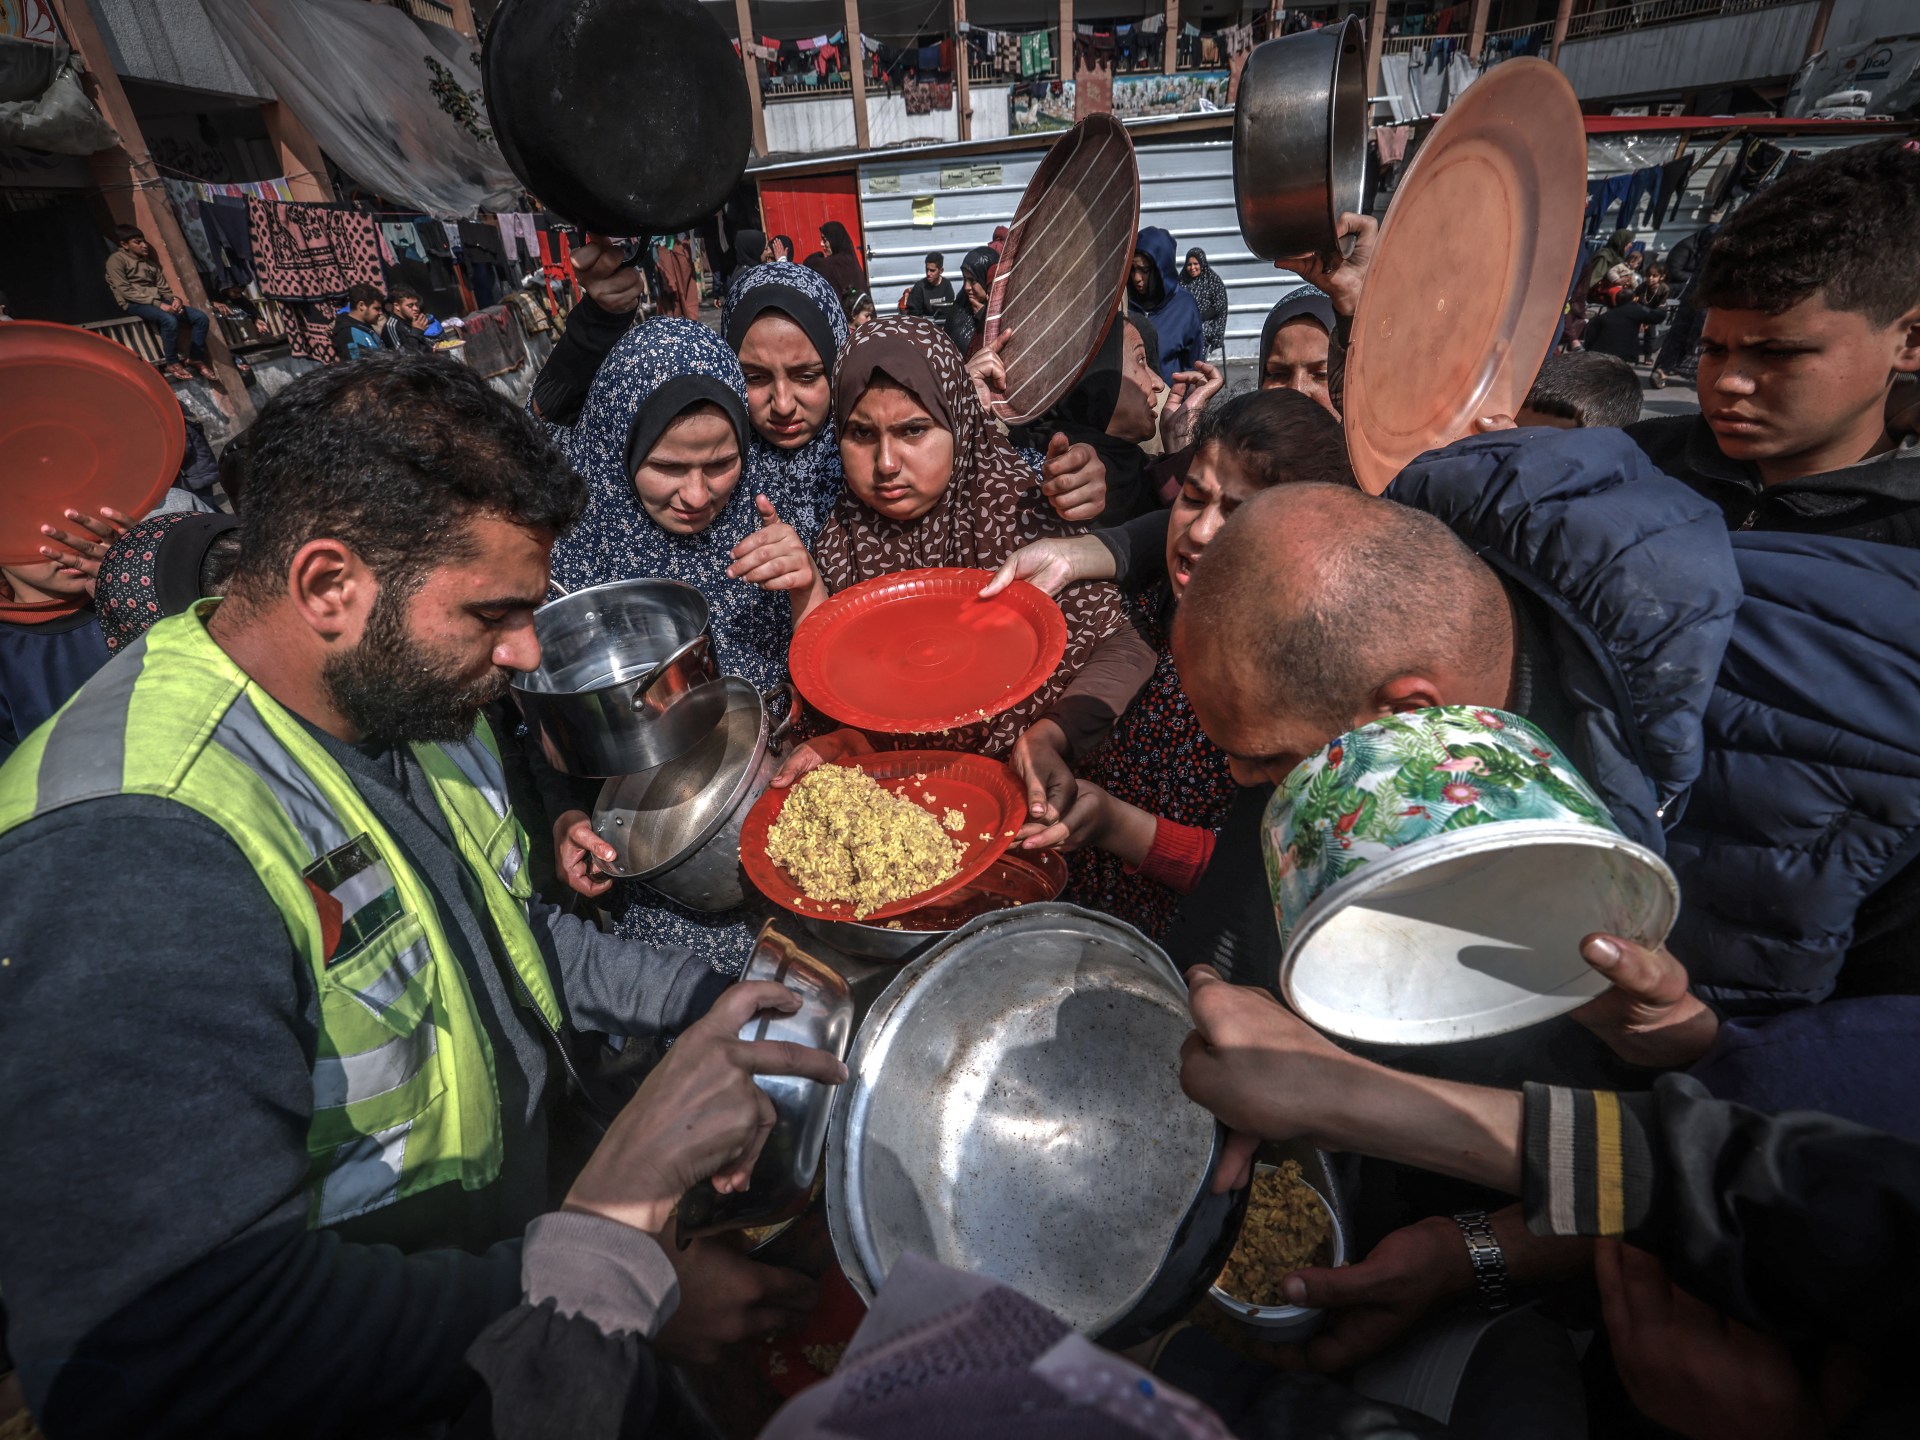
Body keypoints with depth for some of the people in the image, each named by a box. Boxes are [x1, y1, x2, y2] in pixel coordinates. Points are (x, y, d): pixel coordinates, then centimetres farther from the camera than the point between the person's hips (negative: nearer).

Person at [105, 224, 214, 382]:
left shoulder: (149, 262, 22)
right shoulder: (116, 260, 1)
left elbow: (164, 288, 18)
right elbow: (125, 291, -10)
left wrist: (175, 299, -7)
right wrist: (158, 303, -21)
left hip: (157, 301, 7)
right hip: (135, 303, -7)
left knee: (200, 317, -11)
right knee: (169, 319, -36)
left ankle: (196, 359, -5)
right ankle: (172, 363, -23)